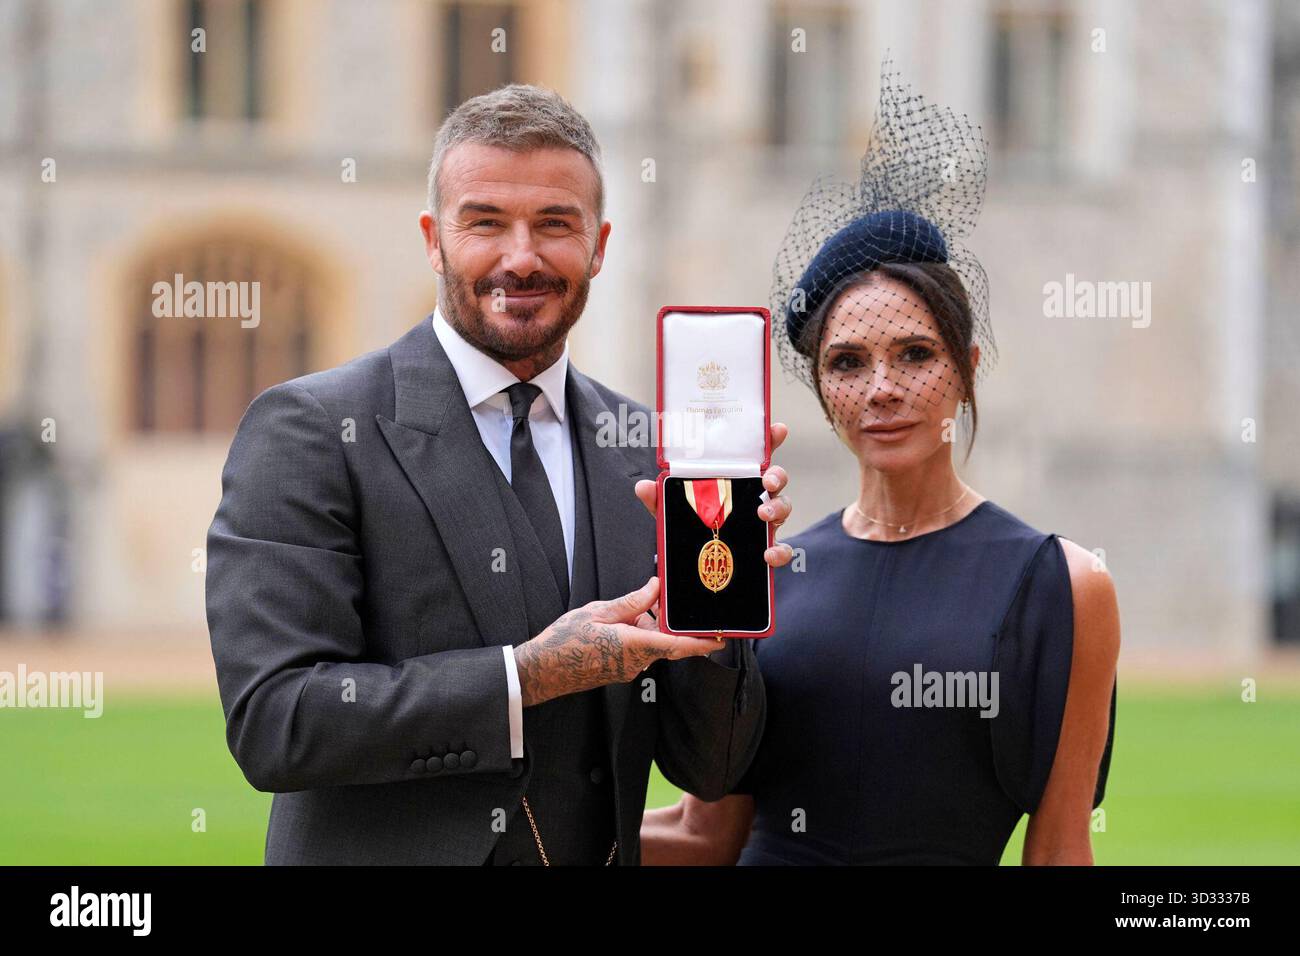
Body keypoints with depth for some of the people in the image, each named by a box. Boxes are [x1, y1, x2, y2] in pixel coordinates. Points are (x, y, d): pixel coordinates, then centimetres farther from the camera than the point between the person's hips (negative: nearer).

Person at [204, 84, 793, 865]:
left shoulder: (643, 454, 3)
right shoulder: (310, 432, -10)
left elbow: (710, 769, 1)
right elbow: (273, 722, -18)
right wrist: (526, 677, -24)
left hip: (604, 856, 4)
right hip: (381, 855, -4)